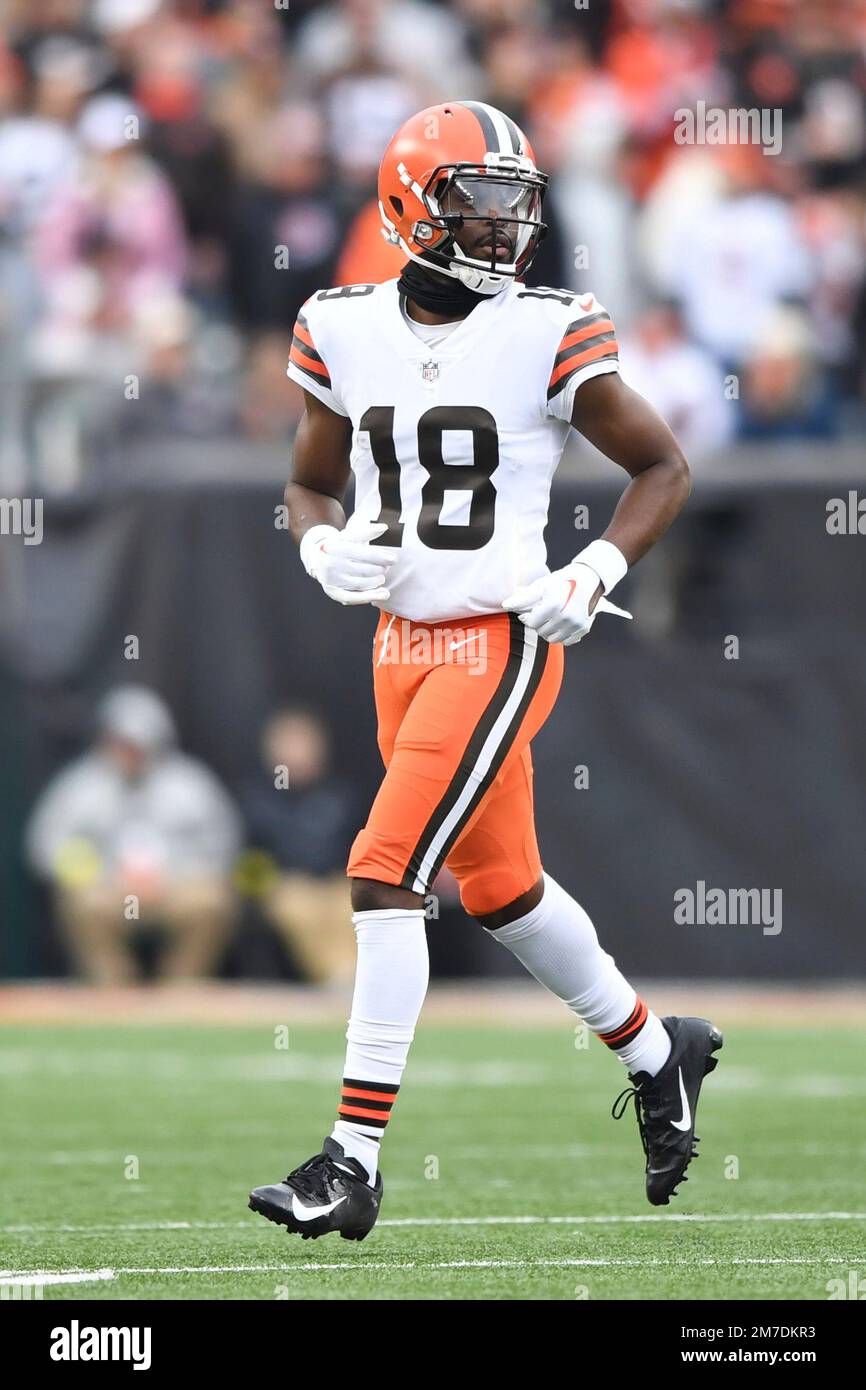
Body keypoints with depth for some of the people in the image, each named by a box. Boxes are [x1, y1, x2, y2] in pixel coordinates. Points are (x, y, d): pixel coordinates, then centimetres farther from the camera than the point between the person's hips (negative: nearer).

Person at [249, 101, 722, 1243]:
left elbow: (664, 469, 0)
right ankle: (656, 1053, 41)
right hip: (403, 645, 6)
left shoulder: (546, 337, -9)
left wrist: (593, 579, -13)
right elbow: (311, 487, 16)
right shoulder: (348, 334, 3)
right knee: (501, 889, 18)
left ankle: (354, 1162, -11)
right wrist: (326, 549, -6)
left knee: (385, 876, -14)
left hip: (500, 645, -6)